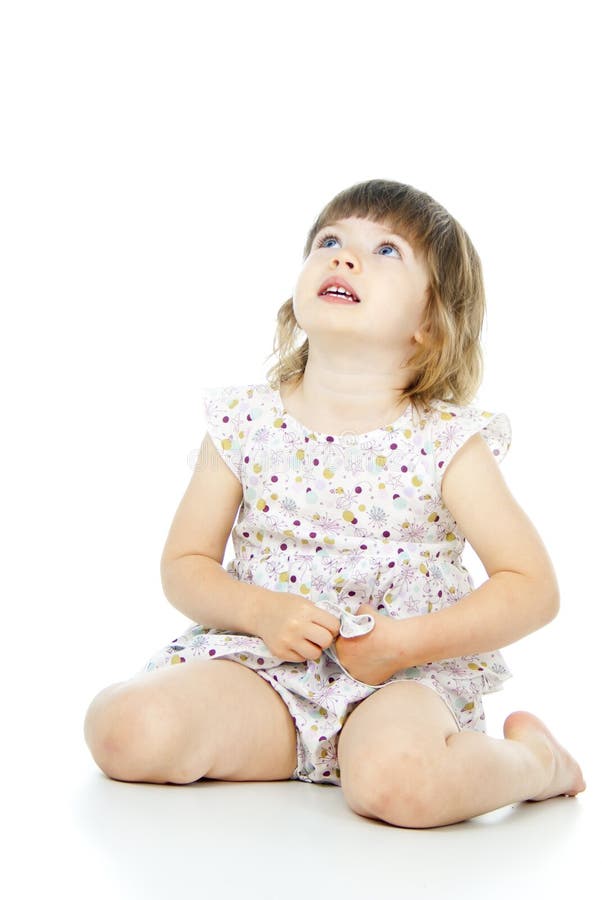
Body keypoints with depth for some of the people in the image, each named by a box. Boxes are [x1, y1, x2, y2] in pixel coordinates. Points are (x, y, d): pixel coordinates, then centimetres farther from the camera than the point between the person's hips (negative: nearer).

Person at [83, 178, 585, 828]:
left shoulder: (449, 442, -6)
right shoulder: (246, 423, 0)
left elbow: (534, 587, -5)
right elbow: (183, 564, 5)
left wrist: (408, 642, -16)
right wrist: (262, 611, -14)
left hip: (407, 676, -2)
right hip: (264, 660, 2)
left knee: (399, 780, -36)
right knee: (129, 729, -25)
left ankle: (533, 756, -3)